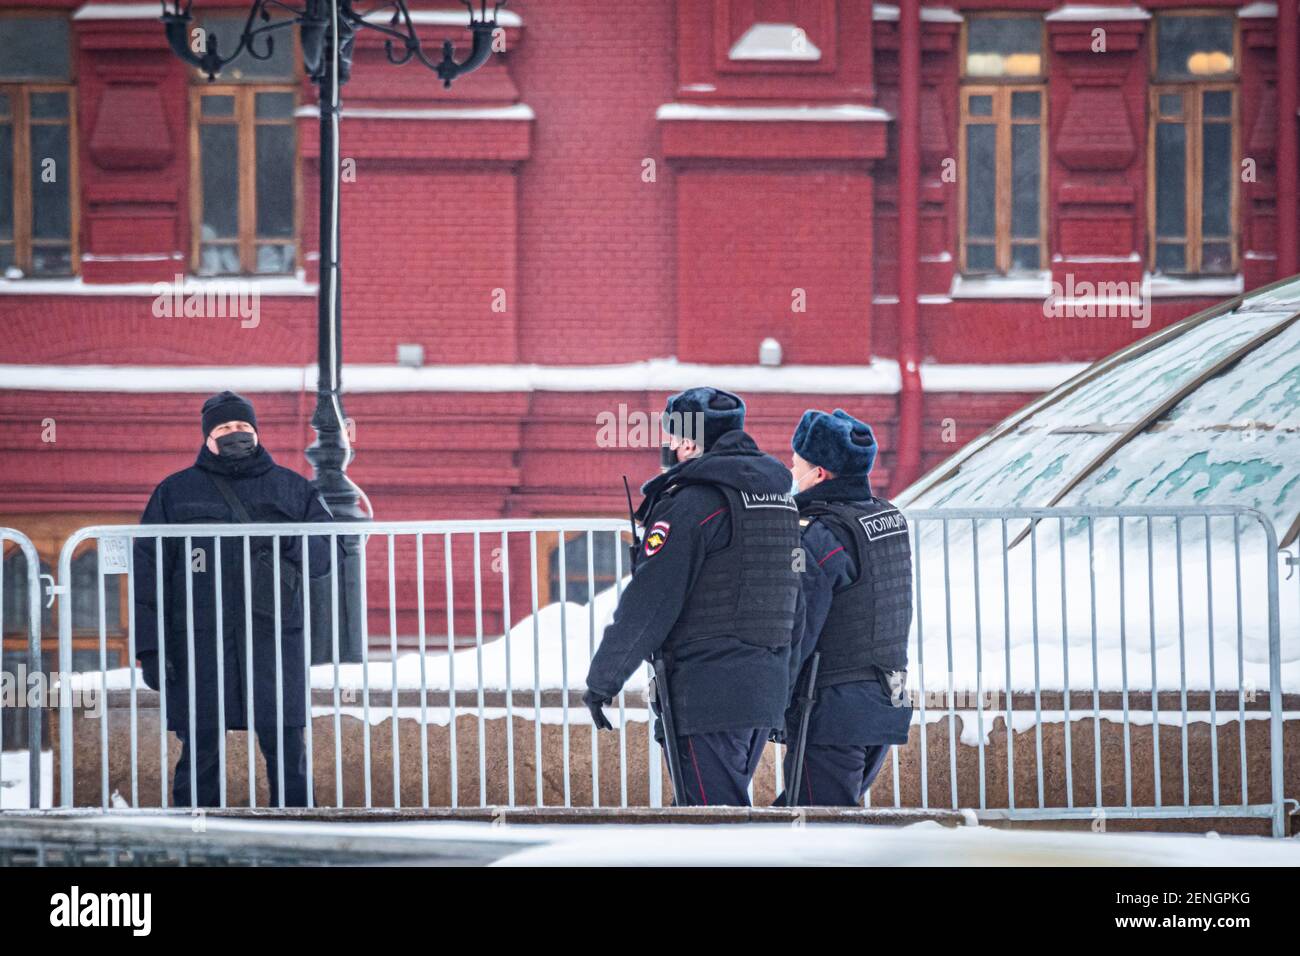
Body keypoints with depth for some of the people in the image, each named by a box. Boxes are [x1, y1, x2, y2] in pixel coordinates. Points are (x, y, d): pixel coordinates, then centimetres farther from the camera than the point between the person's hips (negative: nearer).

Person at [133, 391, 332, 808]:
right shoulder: (174, 492, 11)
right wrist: (150, 645, -2)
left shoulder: (293, 488, 15)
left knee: (286, 747, -4)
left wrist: (289, 540, -12)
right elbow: (147, 571, 7)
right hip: (201, 641, 0)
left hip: (274, 636, 1)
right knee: (200, 749, 0)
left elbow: (327, 553, 10)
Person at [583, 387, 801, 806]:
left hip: (708, 691, -9)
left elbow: (647, 603, -12)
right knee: (732, 802, 16)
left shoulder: (692, 503, -13)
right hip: (768, 688, 9)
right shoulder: (779, 495, 14)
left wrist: (601, 681, -4)